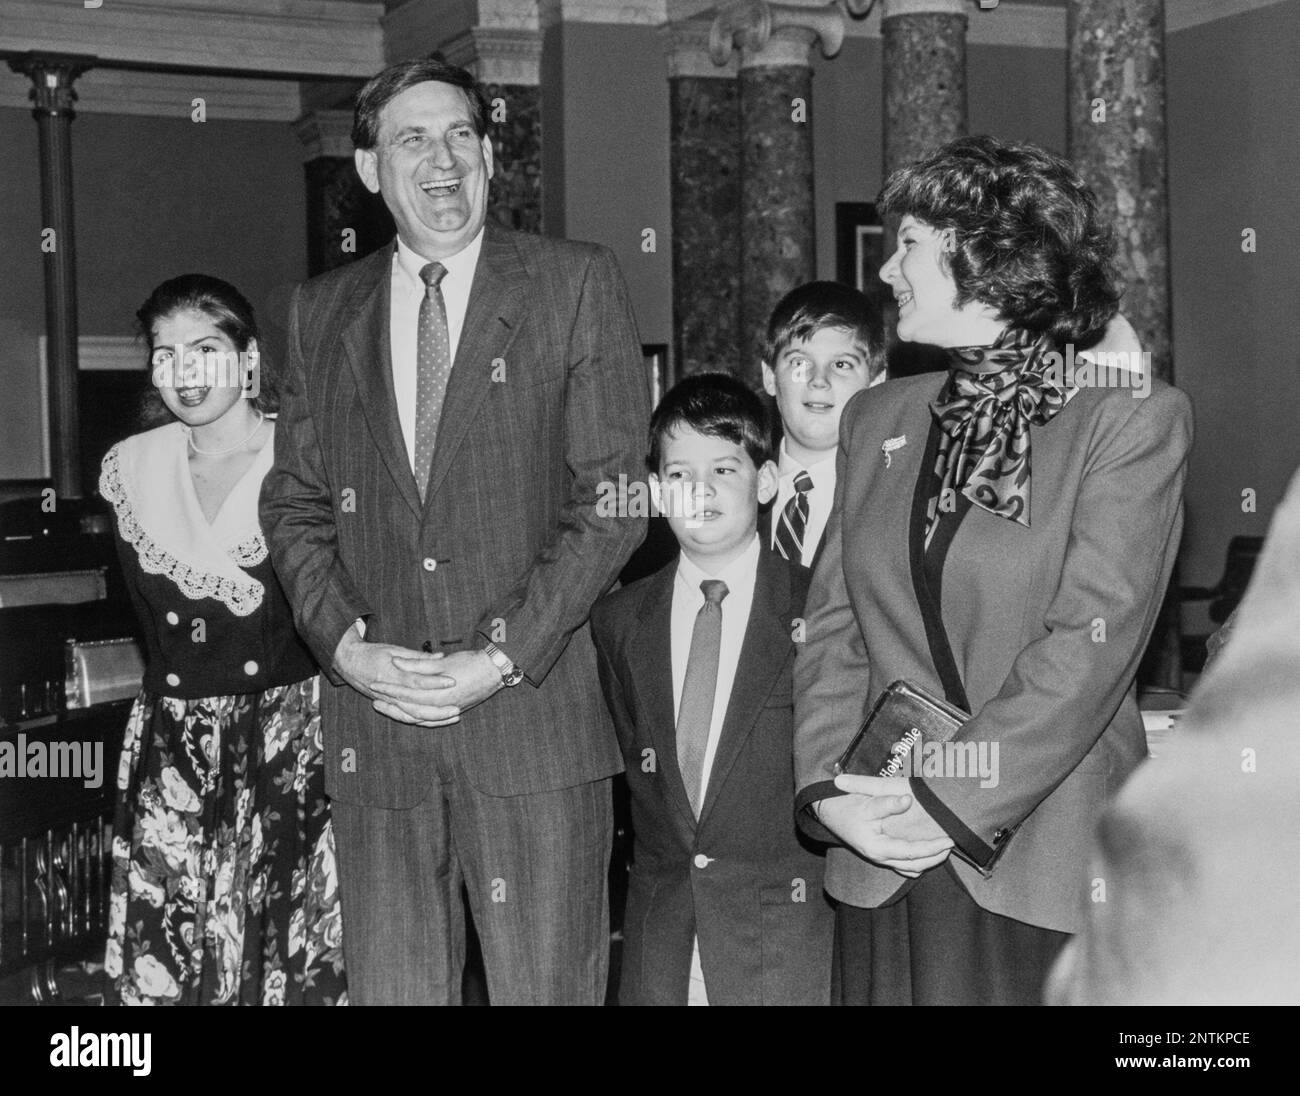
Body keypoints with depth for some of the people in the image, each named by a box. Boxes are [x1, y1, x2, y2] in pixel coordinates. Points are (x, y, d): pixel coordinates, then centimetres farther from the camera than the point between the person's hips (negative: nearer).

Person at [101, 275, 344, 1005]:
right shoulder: (132, 468, 7)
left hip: (294, 733, -3)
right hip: (176, 746, 4)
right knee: (164, 956, 0)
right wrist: (184, 689, 8)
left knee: (301, 965, -3)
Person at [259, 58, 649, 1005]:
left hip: (533, 708, -3)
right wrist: (345, 643, -5)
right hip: (373, 724, 3)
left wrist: (503, 658, -12)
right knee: (388, 986, 8)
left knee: (545, 986, 2)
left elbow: (612, 496, -5)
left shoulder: (576, 284, 1)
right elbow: (294, 501, 12)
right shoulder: (324, 311, 12)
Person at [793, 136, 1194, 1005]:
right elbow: (833, 627, 8)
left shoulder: (1135, 420, -4)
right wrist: (828, 788, -7)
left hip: (1048, 874, -4)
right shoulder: (877, 420, 12)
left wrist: (946, 802, -16)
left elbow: (1091, 645, -13)